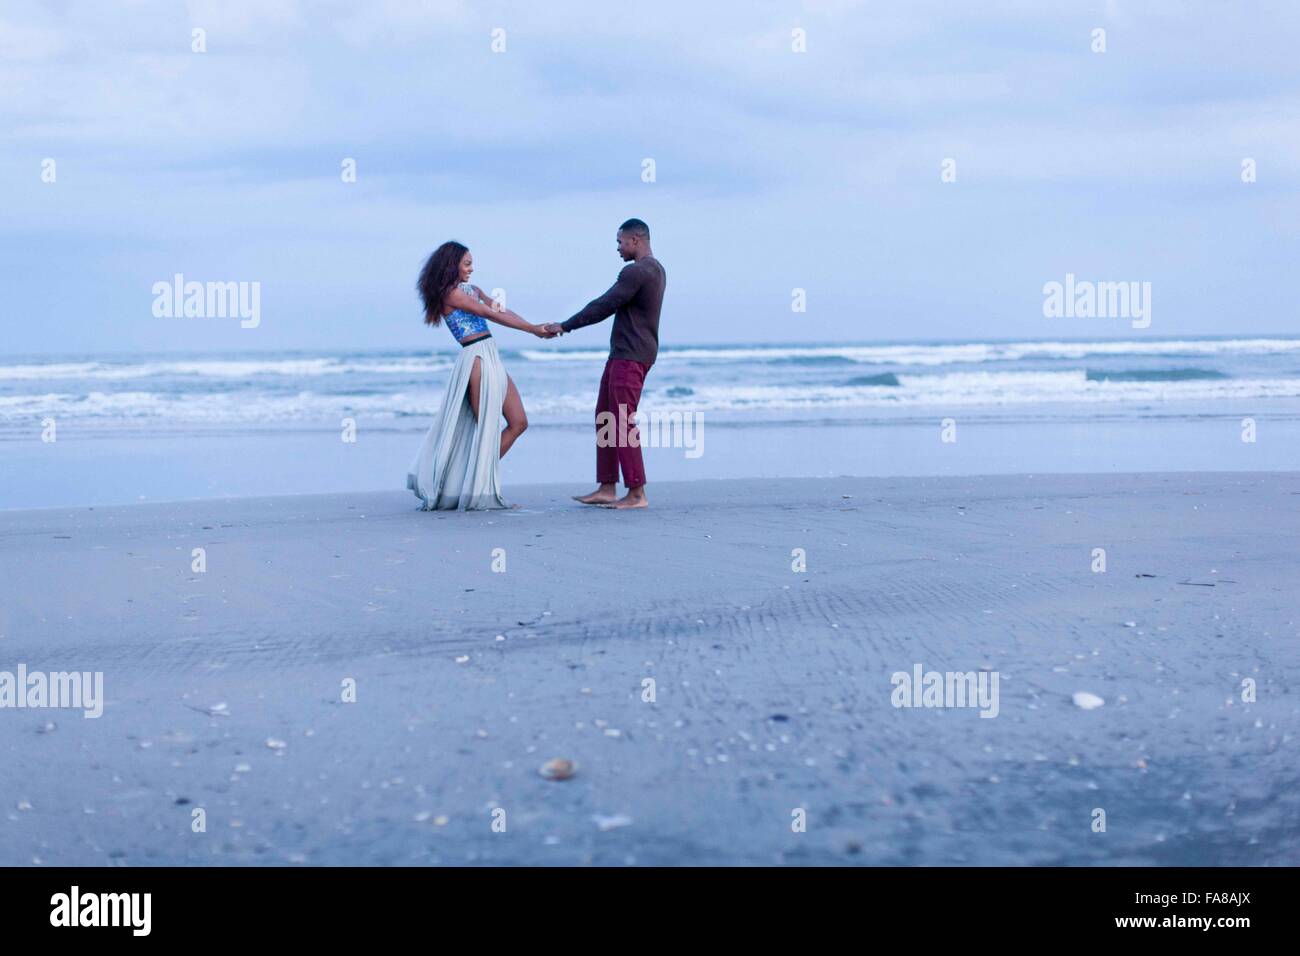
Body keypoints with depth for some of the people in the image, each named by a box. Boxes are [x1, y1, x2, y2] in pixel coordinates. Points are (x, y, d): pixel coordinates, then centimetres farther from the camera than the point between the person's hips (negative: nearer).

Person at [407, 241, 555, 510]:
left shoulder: (472, 290, 20)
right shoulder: (451, 294, -7)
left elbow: (504, 313, 10)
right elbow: (492, 315, -9)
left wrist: (537, 328, -4)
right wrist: (534, 329, -6)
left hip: (492, 359, 9)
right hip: (476, 358, -9)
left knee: (518, 422, 6)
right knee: (486, 427, -6)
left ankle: (483, 477, 12)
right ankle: (476, 490, 2)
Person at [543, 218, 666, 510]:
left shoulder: (636, 272, -16)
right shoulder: (655, 270, 16)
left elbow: (603, 307, -15)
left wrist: (564, 327, -7)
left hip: (630, 357, -10)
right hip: (623, 354, 10)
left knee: (623, 422, -9)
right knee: (604, 418, 11)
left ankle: (636, 494, -7)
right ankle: (607, 488, 12)